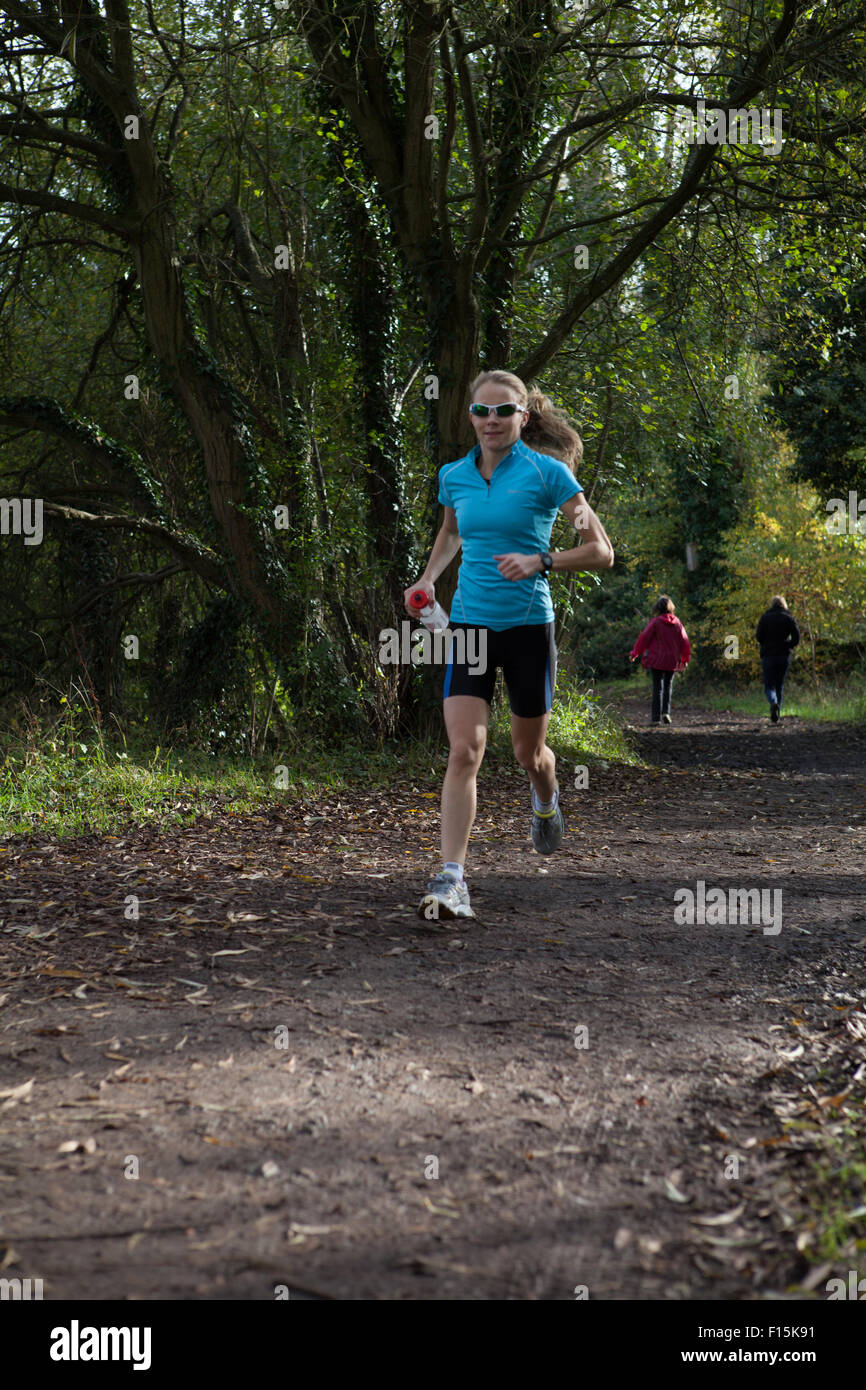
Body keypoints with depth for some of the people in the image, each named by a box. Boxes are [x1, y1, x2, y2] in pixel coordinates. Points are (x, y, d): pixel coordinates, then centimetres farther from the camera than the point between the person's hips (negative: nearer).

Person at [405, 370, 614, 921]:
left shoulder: (548, 473, -7)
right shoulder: (454, 476, 5)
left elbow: (601, 551, -6)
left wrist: (540, 561, -19)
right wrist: (429, 578, 11)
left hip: (528, 625, -2)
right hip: (470, 623, 2)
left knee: (529, 751, 14)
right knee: (464, 750, -13)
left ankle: (547, 802, 51)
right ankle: (452, 880, -16)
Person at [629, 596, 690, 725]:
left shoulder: (655, 622, -9)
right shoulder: (677, 623, 2)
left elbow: (644, 638, -7)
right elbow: (684, 641, 7)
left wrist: (634, 654, 4)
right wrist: (685, 659, 17)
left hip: (657, 660, -3)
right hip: (672, 661, 3)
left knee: (657, 687, 3)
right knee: (668, 686, 15)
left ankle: (656, 716, 0)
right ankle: (666, 712, -2)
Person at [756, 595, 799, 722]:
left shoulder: (765, 617, 0)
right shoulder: (789, 618, 3)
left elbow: (758, 636, -8)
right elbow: (796, 636, -6)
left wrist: (765, 646, 8)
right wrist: (789, 646, 9)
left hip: (768, 656, -2)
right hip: (784, 656, 2)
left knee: (769, 686, 1)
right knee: (780, 685, 14)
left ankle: (773, 703, -30)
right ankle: (776, 715, 15)